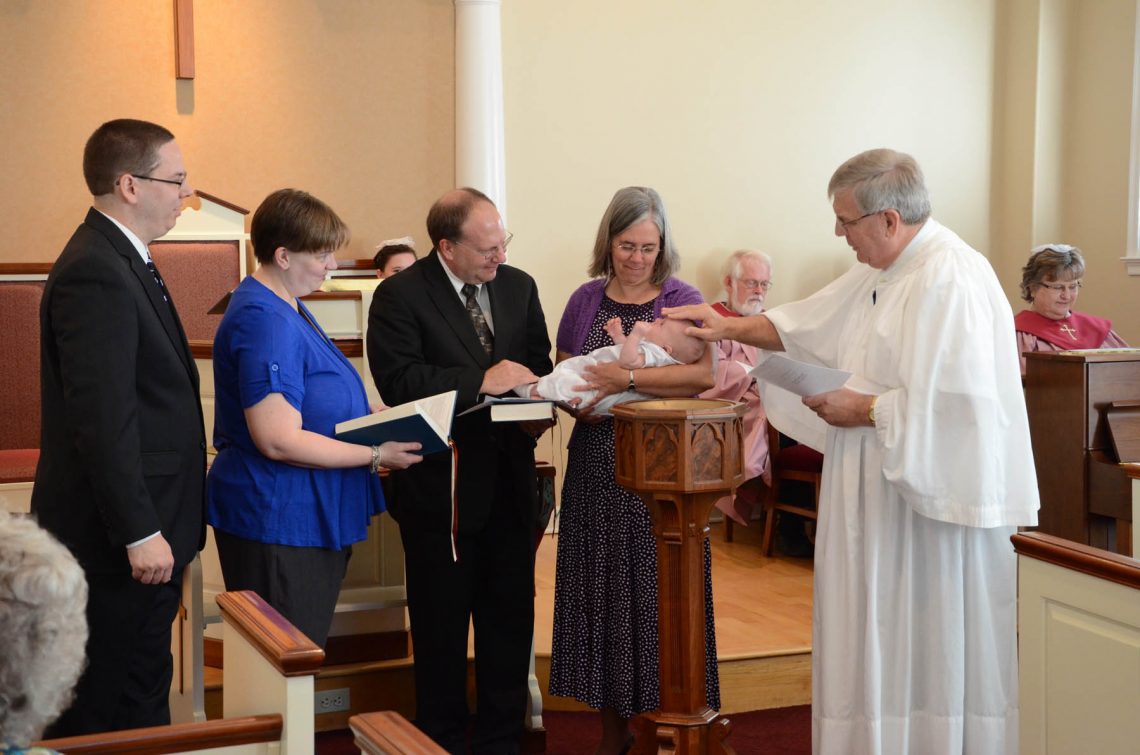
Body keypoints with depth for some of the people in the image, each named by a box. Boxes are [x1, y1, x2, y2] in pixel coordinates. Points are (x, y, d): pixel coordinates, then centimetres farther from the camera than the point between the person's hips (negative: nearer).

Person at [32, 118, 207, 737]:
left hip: (145, 526, 10)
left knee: (143, 692, 18)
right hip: (118, 543, -10)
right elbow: (103, 418, -24)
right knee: (106, 711, 1)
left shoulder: (120, 260, 13)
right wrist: (140, 533, -22)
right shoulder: (95, 274, -20)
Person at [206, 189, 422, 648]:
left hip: (310, 518, 10)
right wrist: (376, 455, -18)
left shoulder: (285, 308, 13)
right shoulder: (265, 321, -21)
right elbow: (279, 441, -26)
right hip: (281, 523, -10)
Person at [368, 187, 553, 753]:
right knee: (442, 624, 8)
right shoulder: (400, 296, -10)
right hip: (440, 488, -5)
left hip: (510, 479, 5)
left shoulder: (518, 286, 8)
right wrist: (481, 381, -25)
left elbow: (538, 363, 15)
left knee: (511, 617, 11)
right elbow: (398, 381, -20)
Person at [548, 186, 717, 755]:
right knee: (601, 594, 6)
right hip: (597, 469, 4)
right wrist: (577, 402, -7)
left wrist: (628, 380, -23)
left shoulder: (683, 301, -1)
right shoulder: (585, 301, 10)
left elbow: (703, 373, -16)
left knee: (657, 595, -2)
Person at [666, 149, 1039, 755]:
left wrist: (863, 410, -15)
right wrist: (730, 328, 16)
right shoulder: (883, 272, 11)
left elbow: (945, 404, -26)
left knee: (928, 653, 1)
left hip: (932, 498, -10)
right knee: (882, 643, 15)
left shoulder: (948, 282, -20)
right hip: (883, 492, 10)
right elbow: (807, 323, 22)